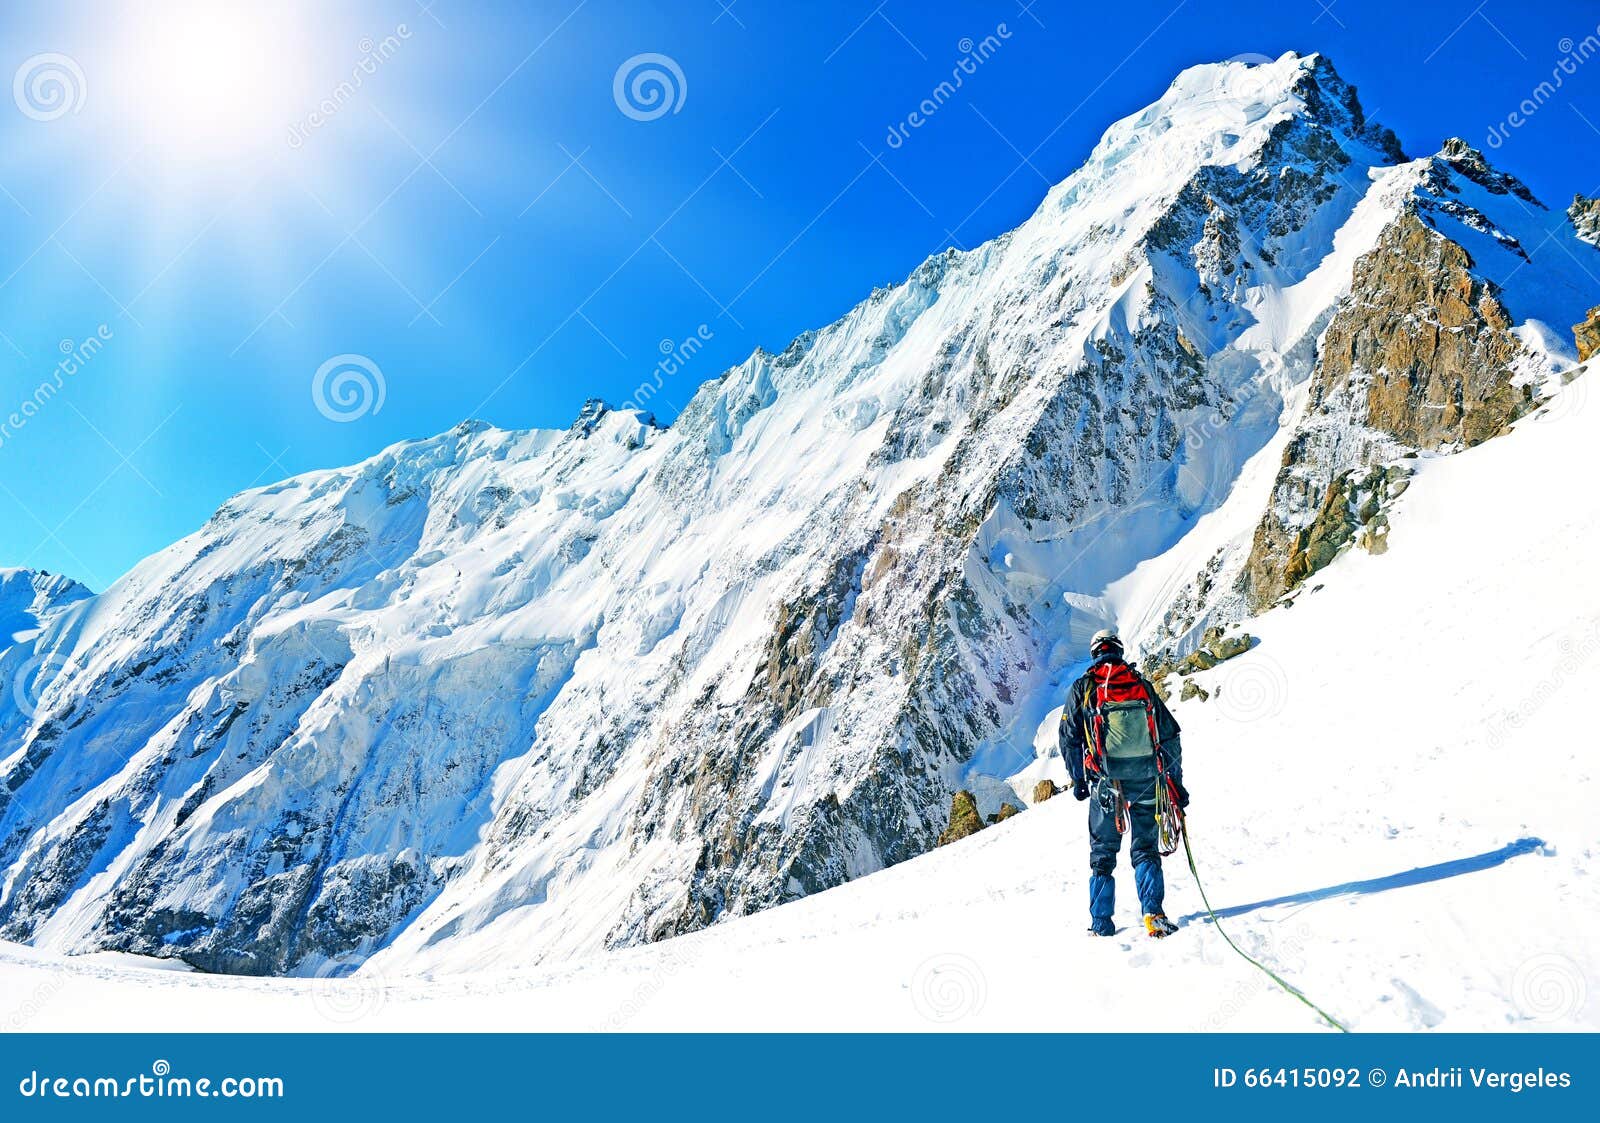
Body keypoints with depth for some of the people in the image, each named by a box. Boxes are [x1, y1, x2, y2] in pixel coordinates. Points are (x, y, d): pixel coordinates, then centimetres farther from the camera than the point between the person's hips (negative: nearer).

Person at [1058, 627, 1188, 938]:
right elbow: (1171, 736, 8)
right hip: (1147, 780, 2)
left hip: (1107, 783, -1)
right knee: (1146, 850, 12)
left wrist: (1078, 780, 11)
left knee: (1103, 854, 10)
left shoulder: (1083, 687, 3)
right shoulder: (1143, 685, 9)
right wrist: (1177, 783, 13)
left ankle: (1101, 924, 12)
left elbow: (1069, 738, 1)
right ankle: (1153, 913, -4)